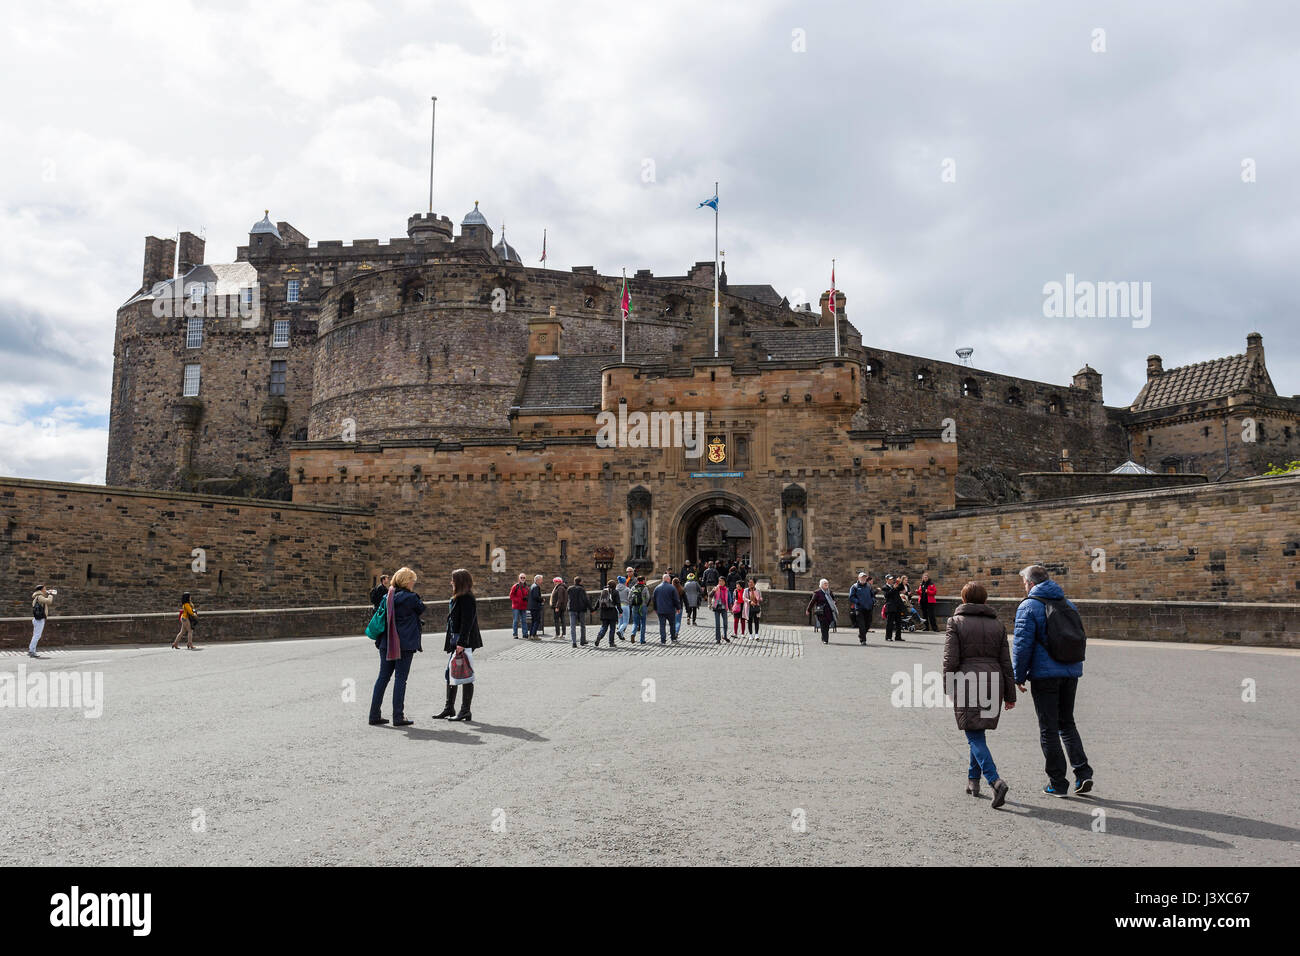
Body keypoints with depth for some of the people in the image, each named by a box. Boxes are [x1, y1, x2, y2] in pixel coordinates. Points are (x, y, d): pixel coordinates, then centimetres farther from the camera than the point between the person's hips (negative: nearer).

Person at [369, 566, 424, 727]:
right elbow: (421, 608, 6)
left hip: (387, 644, 6)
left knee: (383, 677, 11)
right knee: (400, 678, -1)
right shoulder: (410, 598, -12)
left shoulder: (387, 597, 7)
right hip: (405, 644, -6)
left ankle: (374, 715, 15)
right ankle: (398, 717, 1)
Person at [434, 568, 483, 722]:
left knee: (465, 676, -3)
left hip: (465, 643, -11)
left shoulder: (467, 599, -15)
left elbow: (467, 622, -21)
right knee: (450, 674, 15)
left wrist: (461, 643, -25)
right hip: (455, 642, 11)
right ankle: (449, 709, 24)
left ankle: (466, 711, 4)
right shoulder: (457, 598, 16)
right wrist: (452, 643, 18)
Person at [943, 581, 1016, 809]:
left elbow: (950, 660, -8)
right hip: (992, 686, 5)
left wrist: (948, 687, 3)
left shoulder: (956, 622, -2)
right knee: (978, 734, 19)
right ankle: (973, 780, 26)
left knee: (974, 737, -4)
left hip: (966, 685, -5)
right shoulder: (997, 624, 10)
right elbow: (1006, 662, 10)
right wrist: (1010, 694, 14)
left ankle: (996, 780, -21)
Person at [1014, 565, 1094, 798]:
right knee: (1067, 723, 19)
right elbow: (1079, 638, 17)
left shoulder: (1029, 606, -10)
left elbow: (1022, 645, -14)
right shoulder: (1068, 604, 12)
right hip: (1071, 673, 6)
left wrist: (1019, 676, -5)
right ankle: (1083, 772, 8)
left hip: (1045, 675, -6)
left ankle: (1057, 783, 8)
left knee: (1048, 729, 3)